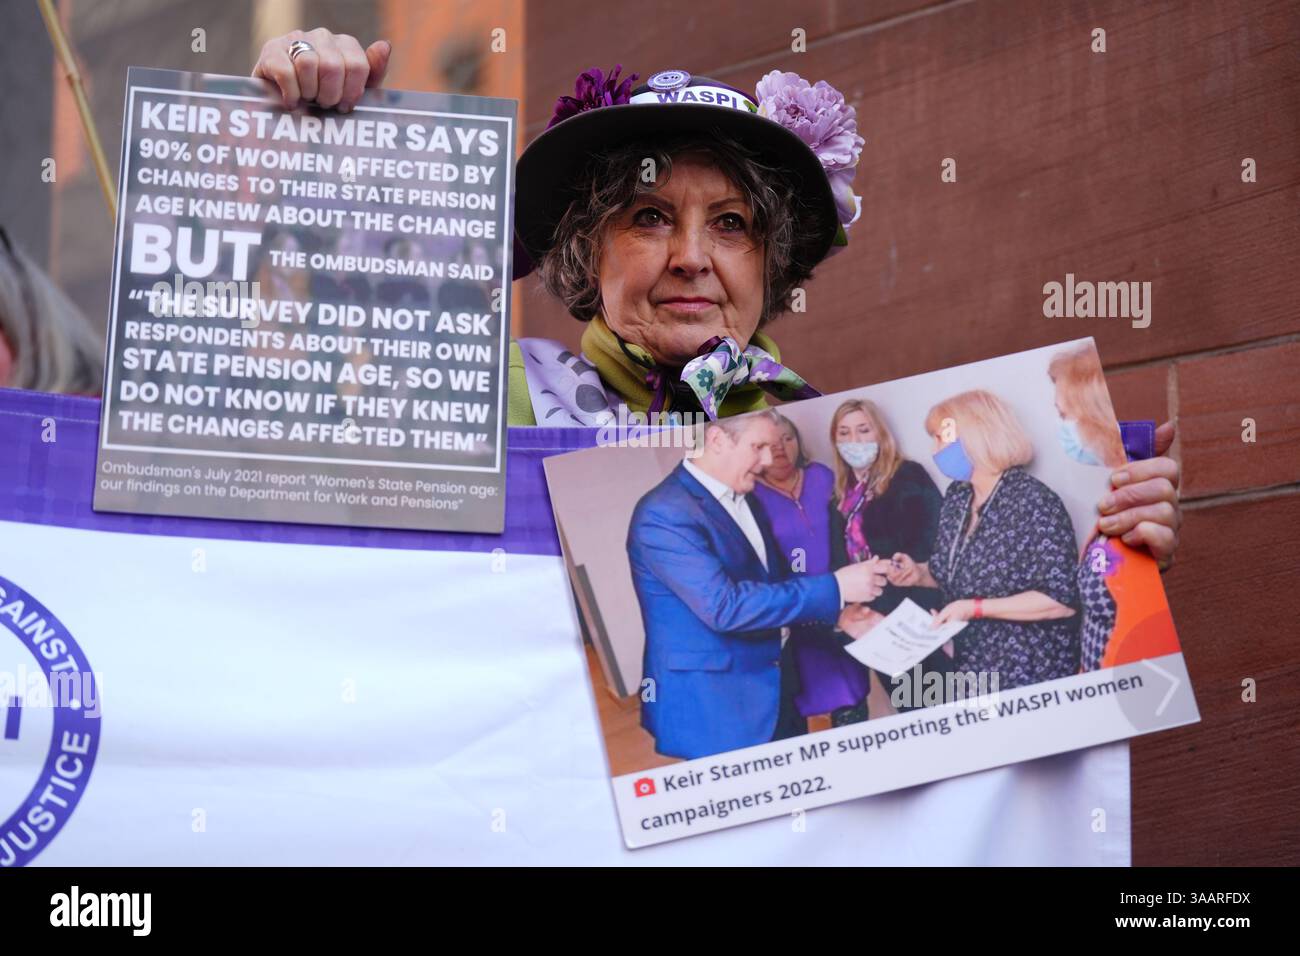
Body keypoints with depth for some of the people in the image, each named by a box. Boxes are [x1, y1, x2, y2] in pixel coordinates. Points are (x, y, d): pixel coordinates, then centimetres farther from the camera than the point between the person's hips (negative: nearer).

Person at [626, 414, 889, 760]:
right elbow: (724, 605, -25)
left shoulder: (745, 499, 11)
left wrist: (839, 614, 2)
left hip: (771, 696, 8)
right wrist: (835, 588, -23)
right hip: (710, 707, -8)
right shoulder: (664, 514, -17)